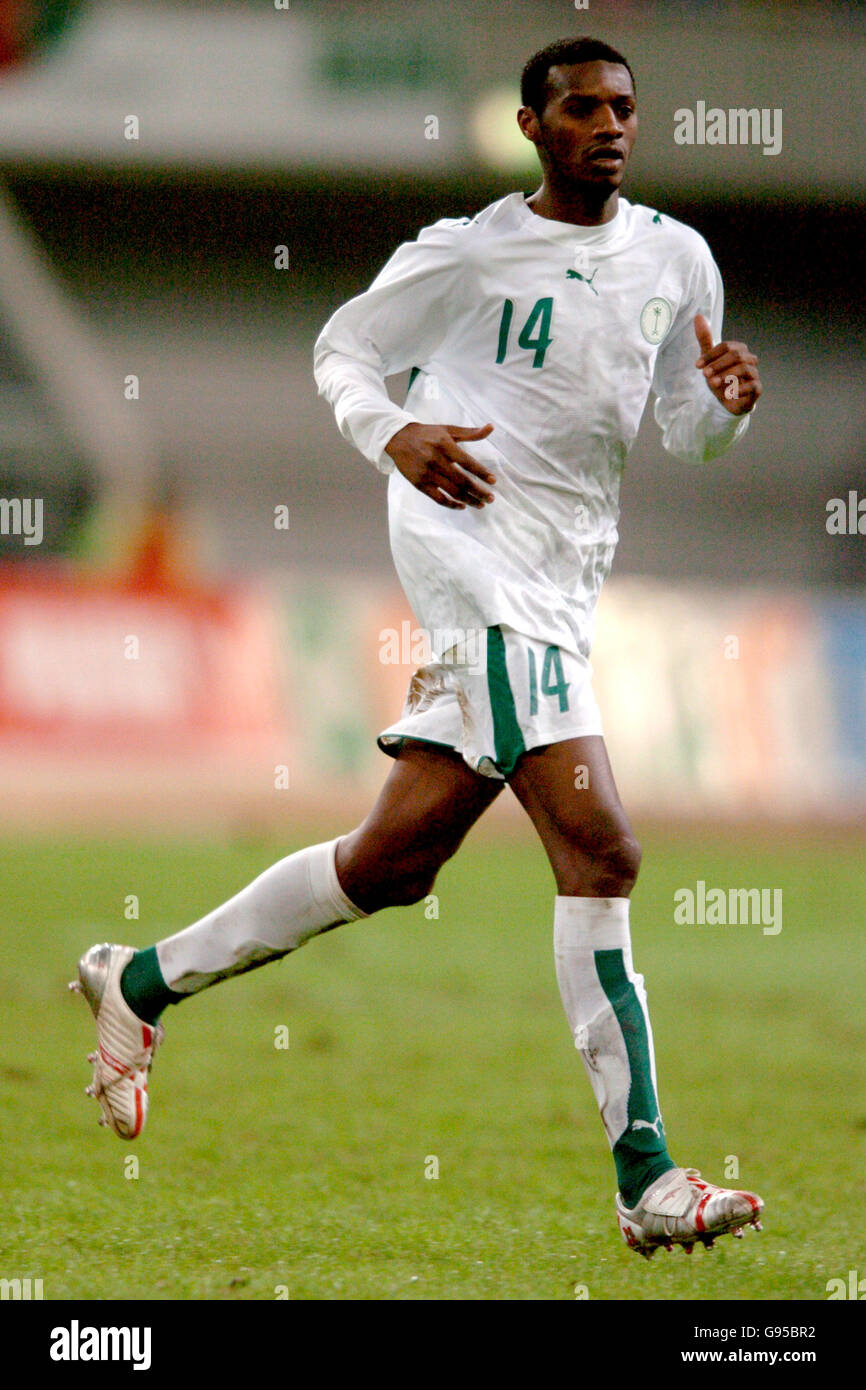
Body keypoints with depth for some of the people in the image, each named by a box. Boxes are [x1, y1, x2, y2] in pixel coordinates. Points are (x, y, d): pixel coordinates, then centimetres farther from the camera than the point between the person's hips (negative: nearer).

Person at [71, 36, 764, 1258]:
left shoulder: (676, 257, 14)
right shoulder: (469, 252, -1)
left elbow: (689, 435, 20)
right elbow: (344, 347, 9)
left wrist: (725, 402, -4)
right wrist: (393, 434, -12)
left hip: (562, 584, 7)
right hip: (468, 536, -7)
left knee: (394, 861, 9)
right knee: (598, 847, -20)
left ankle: (142, 982, 26)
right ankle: (647, 1180, -24)